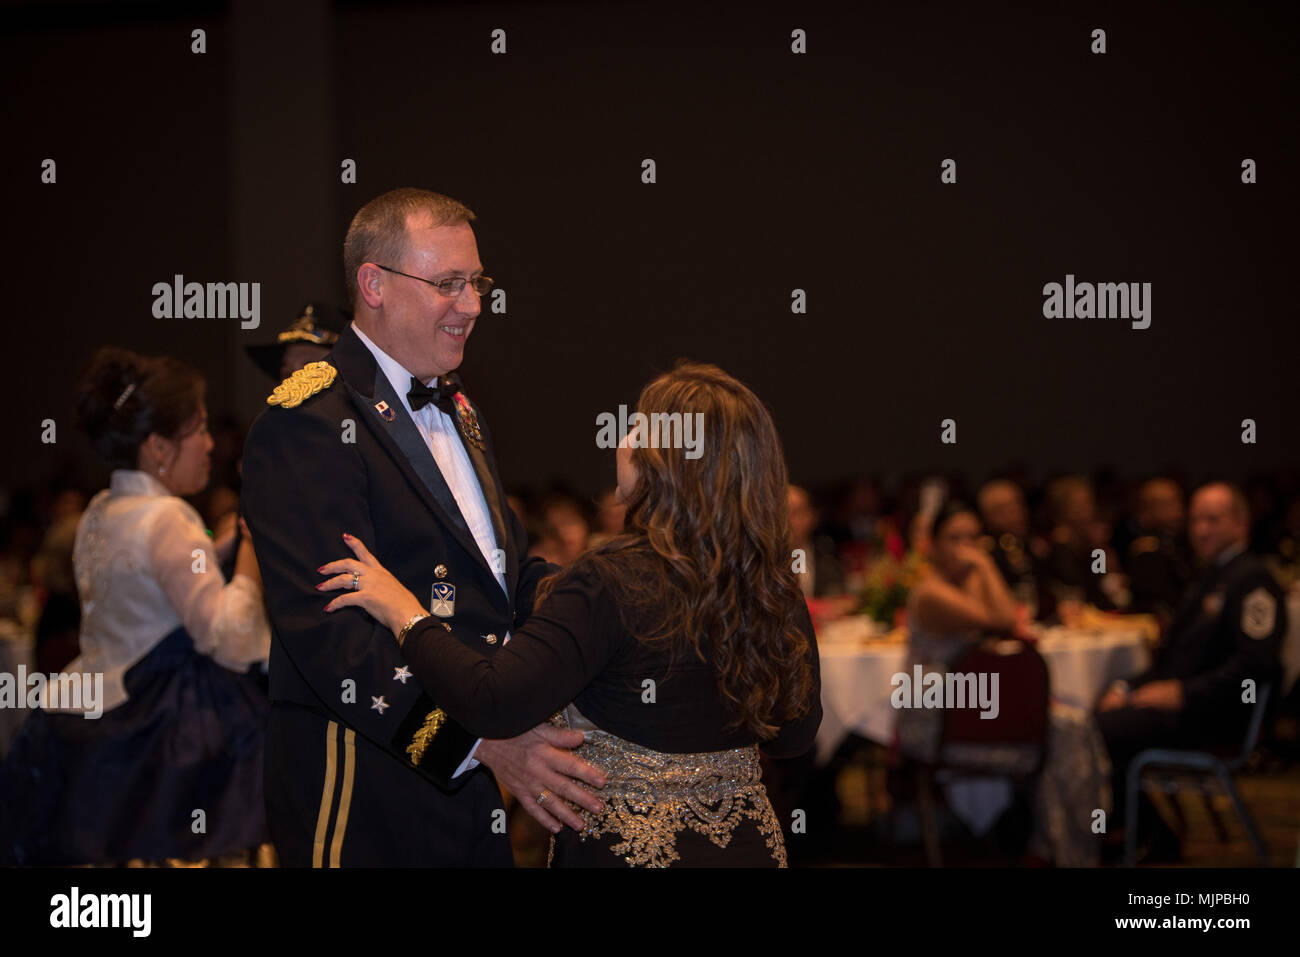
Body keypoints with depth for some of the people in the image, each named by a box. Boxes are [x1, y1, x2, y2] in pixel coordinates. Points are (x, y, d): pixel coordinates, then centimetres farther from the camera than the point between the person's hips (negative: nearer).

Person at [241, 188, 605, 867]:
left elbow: (507, 569, 20)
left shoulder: (455, 409, 17)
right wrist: (481, 741, -29)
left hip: (469, 774, 8)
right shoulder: (310, 423, -14)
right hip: (363, 797, -8)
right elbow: (326, 631, -23)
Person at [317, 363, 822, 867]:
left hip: (626, 849, -5)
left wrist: (406, 615, -15)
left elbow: (495, 703, -28)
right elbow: (795, 735, 6)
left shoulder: (611, 584, -21)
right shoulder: (777, 591, -3)